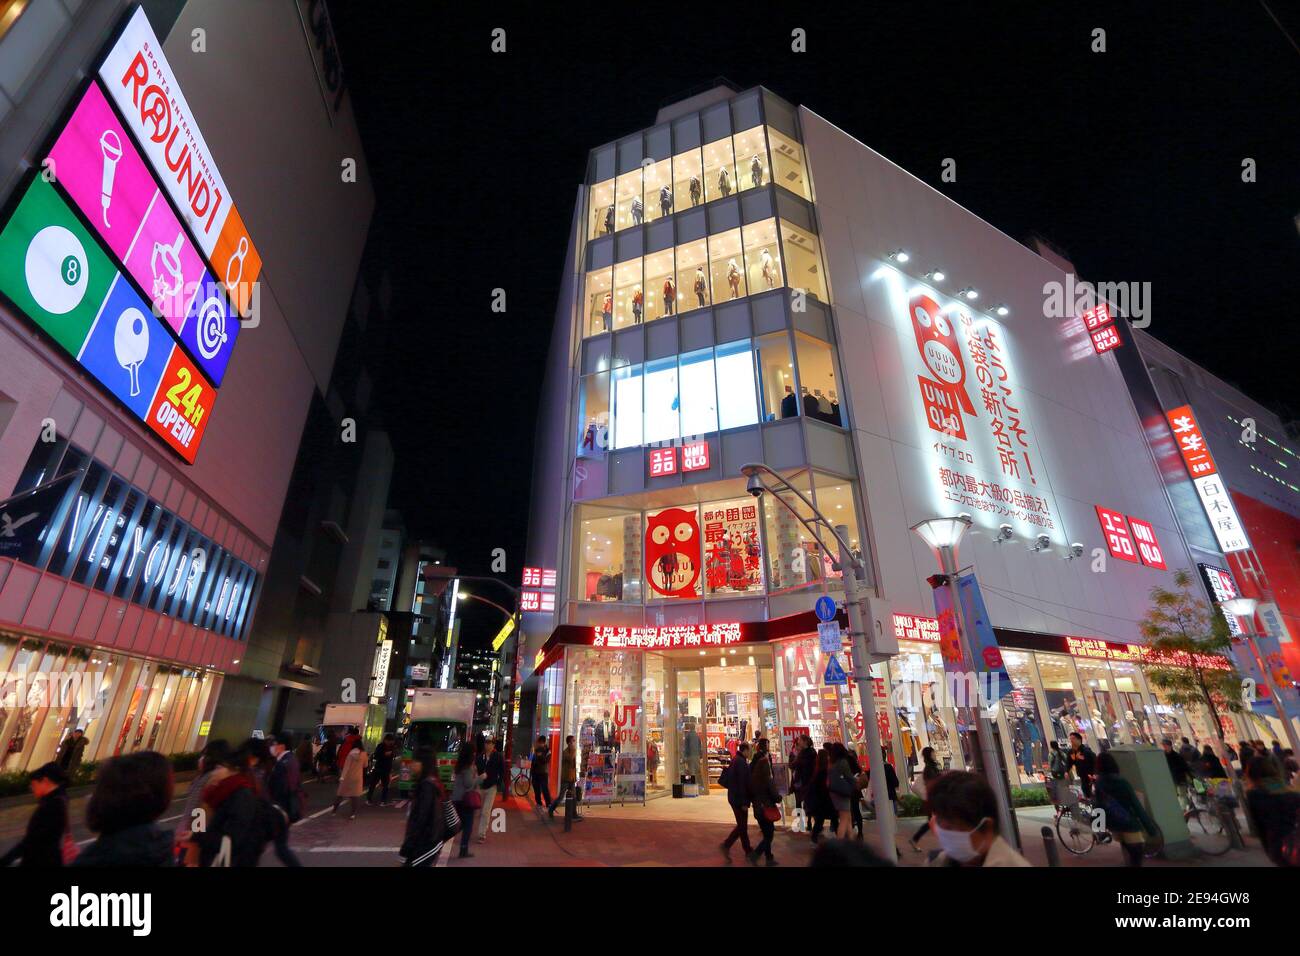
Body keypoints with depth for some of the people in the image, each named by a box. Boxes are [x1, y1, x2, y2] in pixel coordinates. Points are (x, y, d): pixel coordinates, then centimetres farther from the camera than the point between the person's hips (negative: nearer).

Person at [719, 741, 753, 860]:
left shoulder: (734, 760, 10)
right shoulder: (742, 762, -19)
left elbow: (724, 780, 16)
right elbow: (743, 783, -22)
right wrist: (744, 802, -20)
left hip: (733, 797, 9)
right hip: (740, 798, -9)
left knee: (742, 824, 17)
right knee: (742, 825, -1)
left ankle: (748, 850, 26)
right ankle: (726, 845, -5)